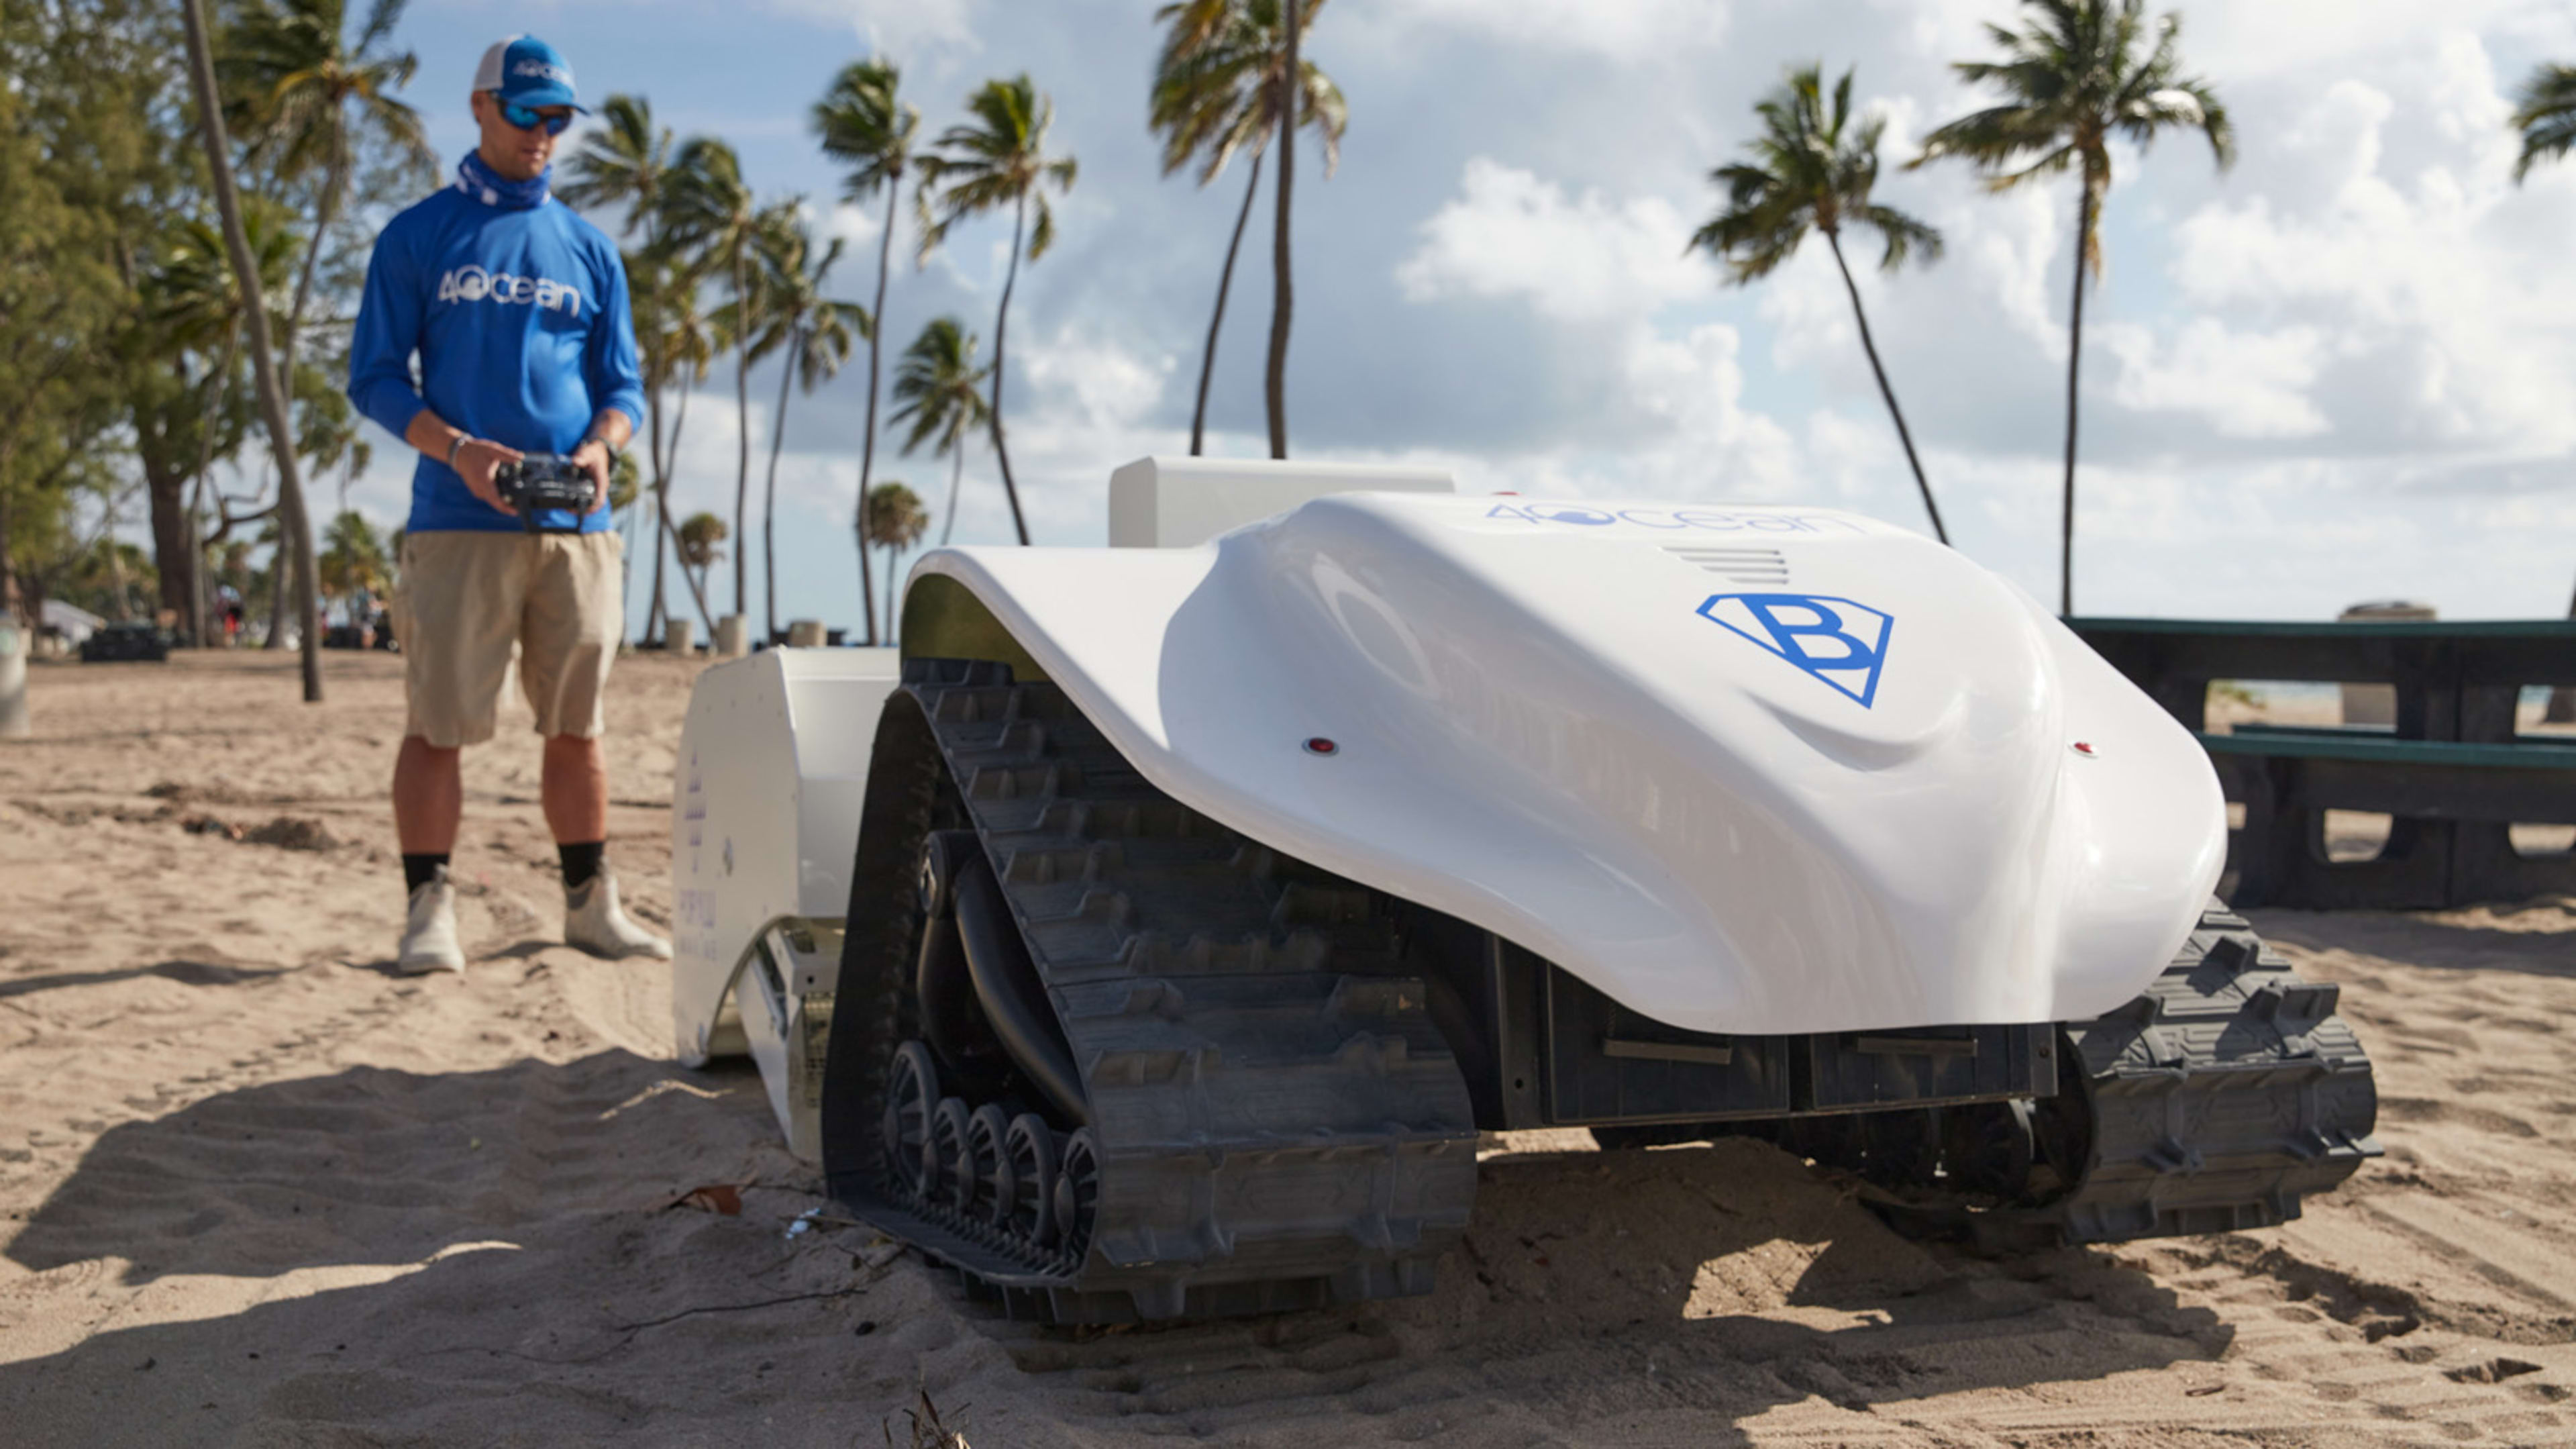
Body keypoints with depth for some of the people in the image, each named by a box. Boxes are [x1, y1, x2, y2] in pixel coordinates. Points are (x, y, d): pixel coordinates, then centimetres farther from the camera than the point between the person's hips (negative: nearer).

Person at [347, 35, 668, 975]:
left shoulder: (588, 249, 16)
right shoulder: (418, 237, 7)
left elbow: (624, 385, 15)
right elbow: (374, 377, 2)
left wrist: (600, 444, -8)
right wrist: (457, 448, -15)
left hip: (577, 526, 3)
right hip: (457, 524, -3)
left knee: (577, 725, 7)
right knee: (438, 722, -4)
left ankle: (590, 905, 15)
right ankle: (430, 912, 1)